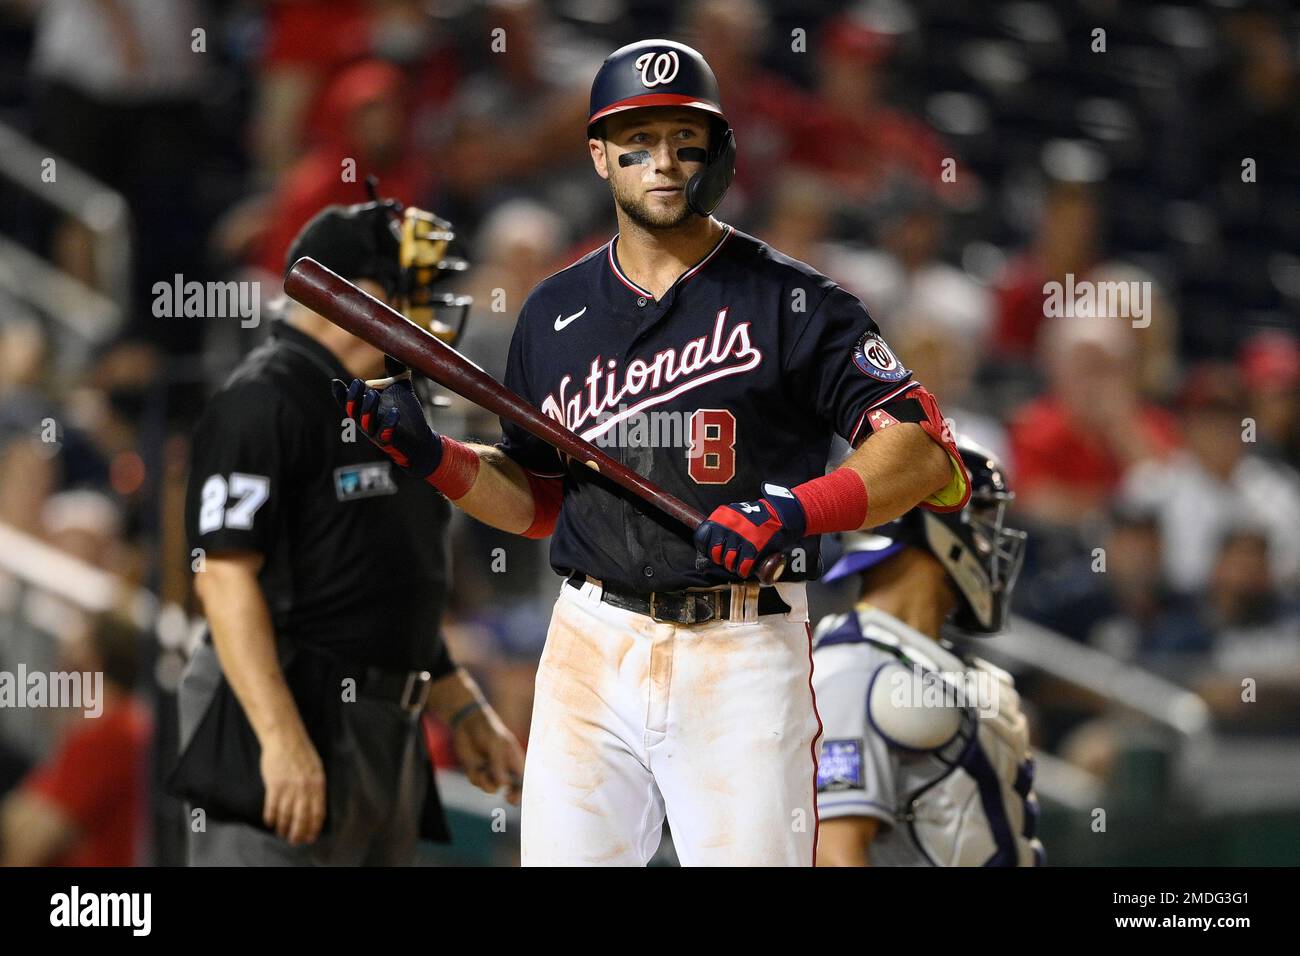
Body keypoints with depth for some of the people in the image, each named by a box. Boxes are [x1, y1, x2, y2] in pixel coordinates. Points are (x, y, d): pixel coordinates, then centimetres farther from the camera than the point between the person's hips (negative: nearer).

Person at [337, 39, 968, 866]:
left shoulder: (789, 300, -1)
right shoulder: (557, 311, 13)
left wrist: (794, 511, -21)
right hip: (591, 643, 4)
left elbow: (922, 451, -7)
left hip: (742, 651, -4)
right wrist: (428, 455, 3)